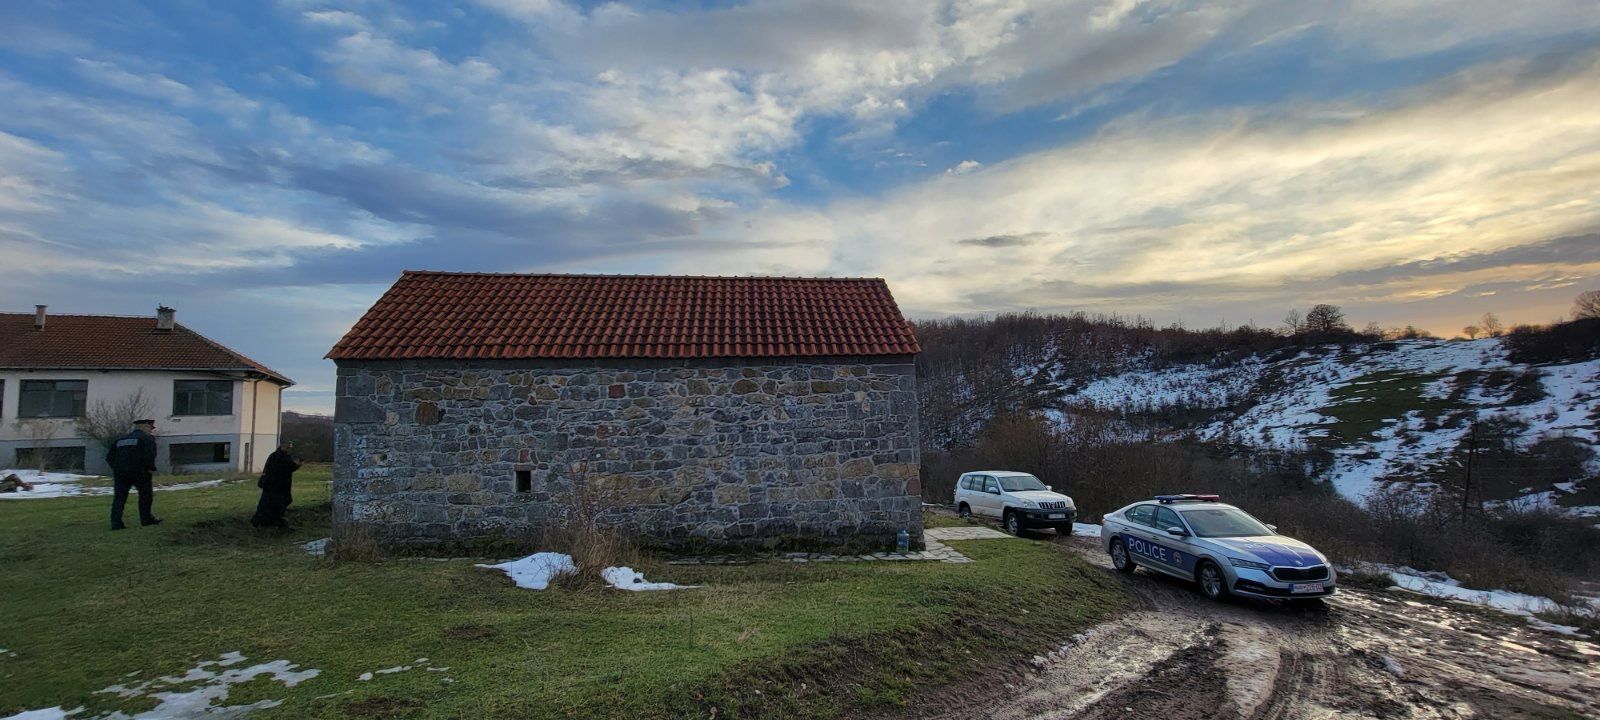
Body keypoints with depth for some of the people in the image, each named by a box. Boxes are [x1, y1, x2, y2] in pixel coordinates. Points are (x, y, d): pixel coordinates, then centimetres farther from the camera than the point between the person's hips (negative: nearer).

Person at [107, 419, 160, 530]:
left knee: (119, 497, 8)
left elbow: (109, 457, 17)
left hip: (120, 472, 5)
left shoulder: (120, 439, 20)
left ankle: (116, 523, 3)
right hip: (139, 472, -5)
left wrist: (117, 469, 19)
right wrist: (151, 468, -7)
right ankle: (146, 519, 14)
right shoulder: (147, 438, -1)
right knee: (145, 494, 9)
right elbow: (149, 455, -17)